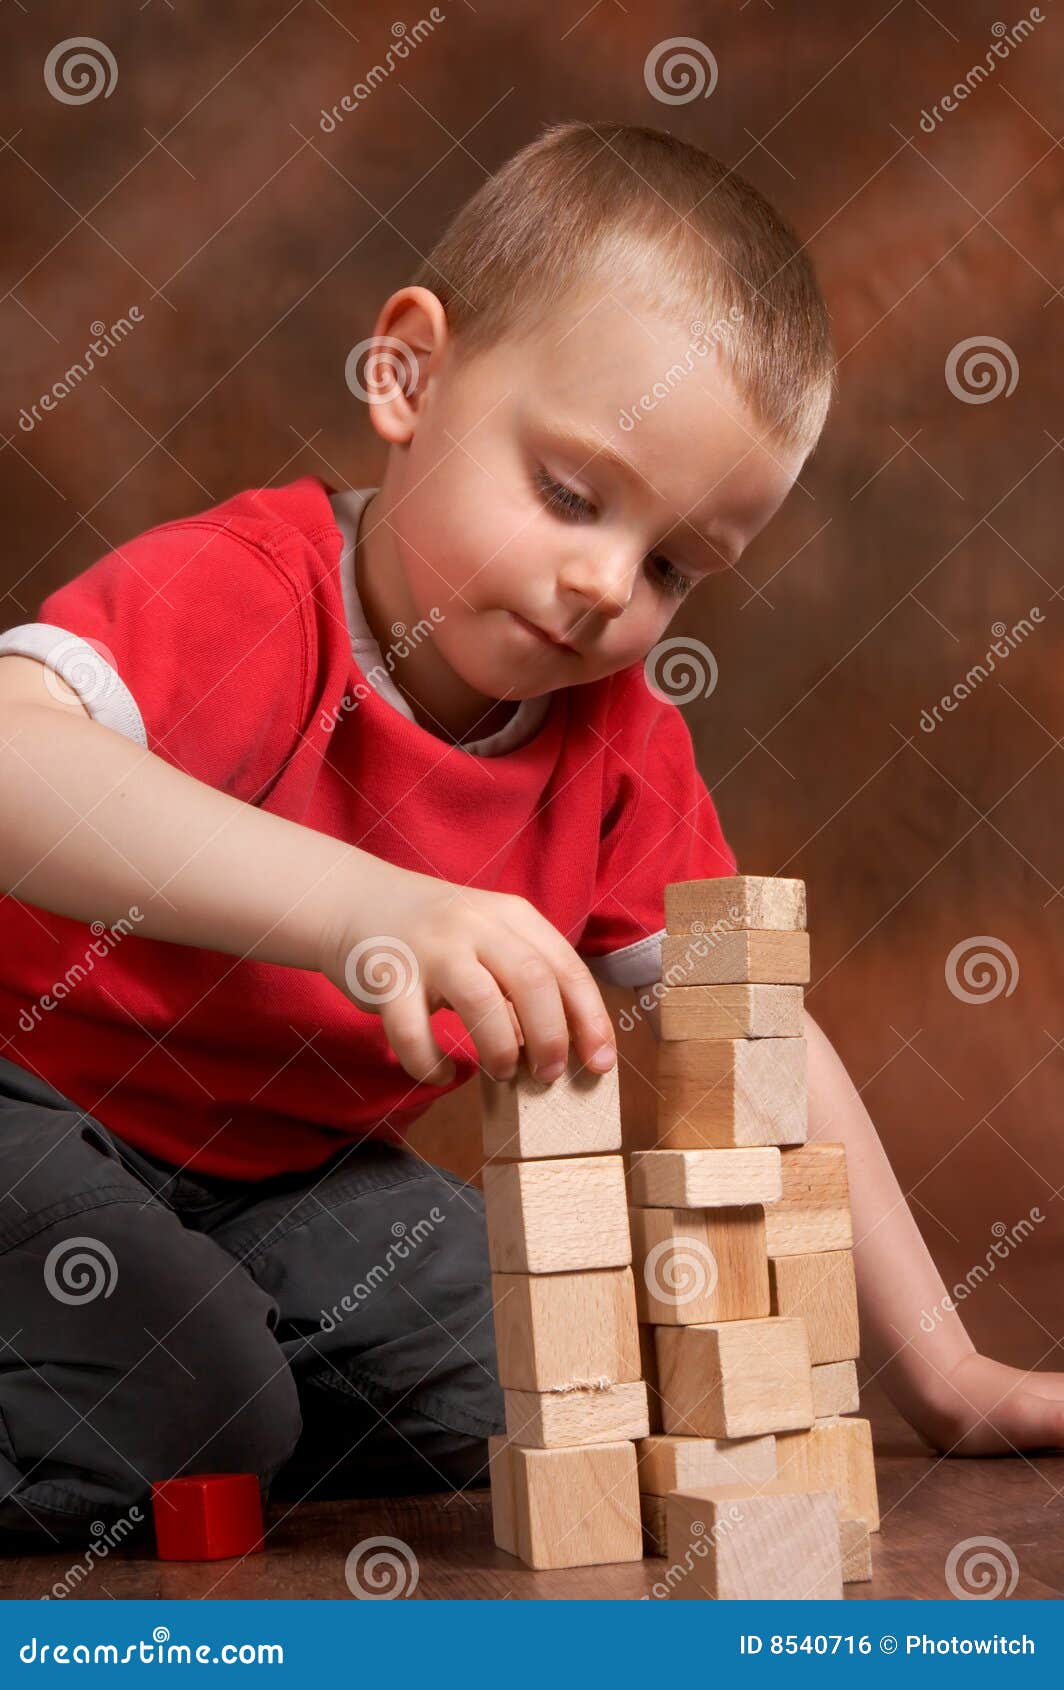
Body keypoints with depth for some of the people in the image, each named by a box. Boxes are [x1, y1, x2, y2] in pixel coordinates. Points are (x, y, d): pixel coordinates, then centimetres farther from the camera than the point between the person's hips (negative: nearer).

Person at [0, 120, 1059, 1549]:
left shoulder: (619, 745, -6)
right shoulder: (243, 599, -27)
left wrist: (941, 1376, -8)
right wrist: (362, 906, -62)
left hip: (292, 1172, 6)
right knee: (161, 1410, -28)